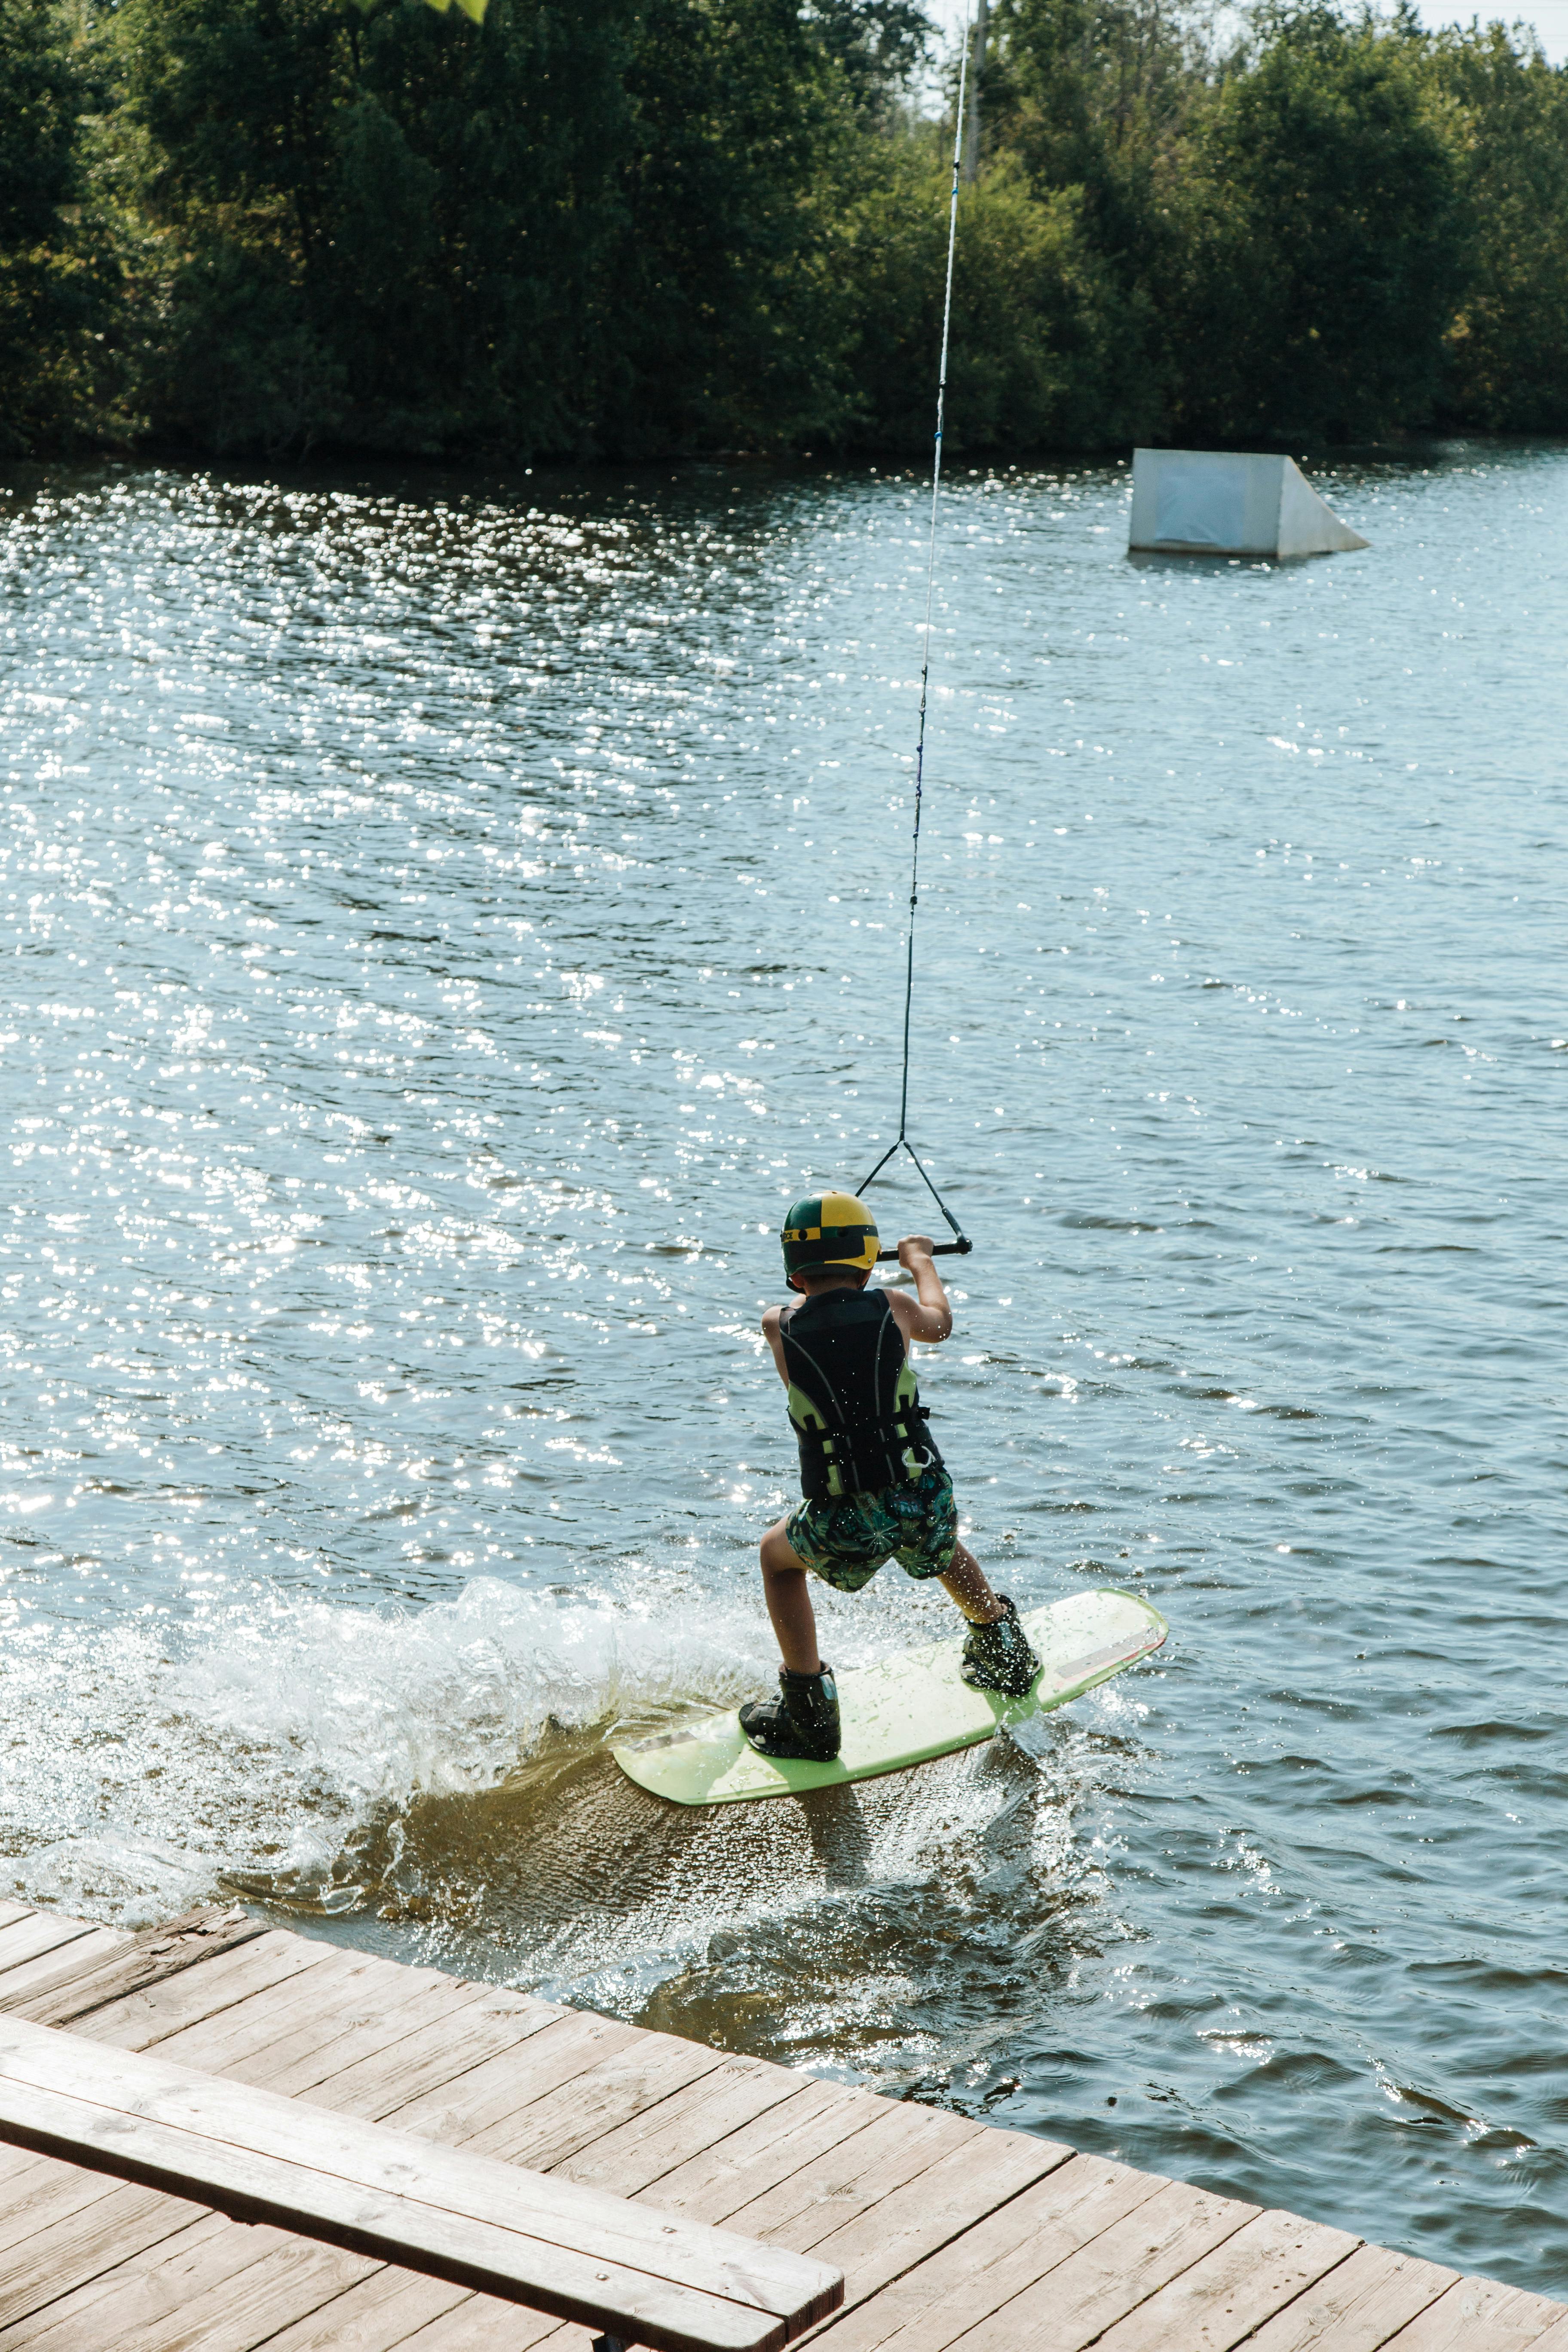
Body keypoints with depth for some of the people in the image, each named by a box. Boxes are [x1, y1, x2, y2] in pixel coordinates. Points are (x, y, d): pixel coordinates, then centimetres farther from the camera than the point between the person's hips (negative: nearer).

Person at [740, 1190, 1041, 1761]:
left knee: (778, 1555, 29)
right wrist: (920, 1260, 45)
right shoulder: (892, 1308, 0)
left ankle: (809, 1715, 25)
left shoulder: (778, 1327, -1)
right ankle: (1004, 1656, 51)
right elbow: (938, 1323, 25)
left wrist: (816, 1275, 47)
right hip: (926, 1501, 2)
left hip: (847, 1528, -2)